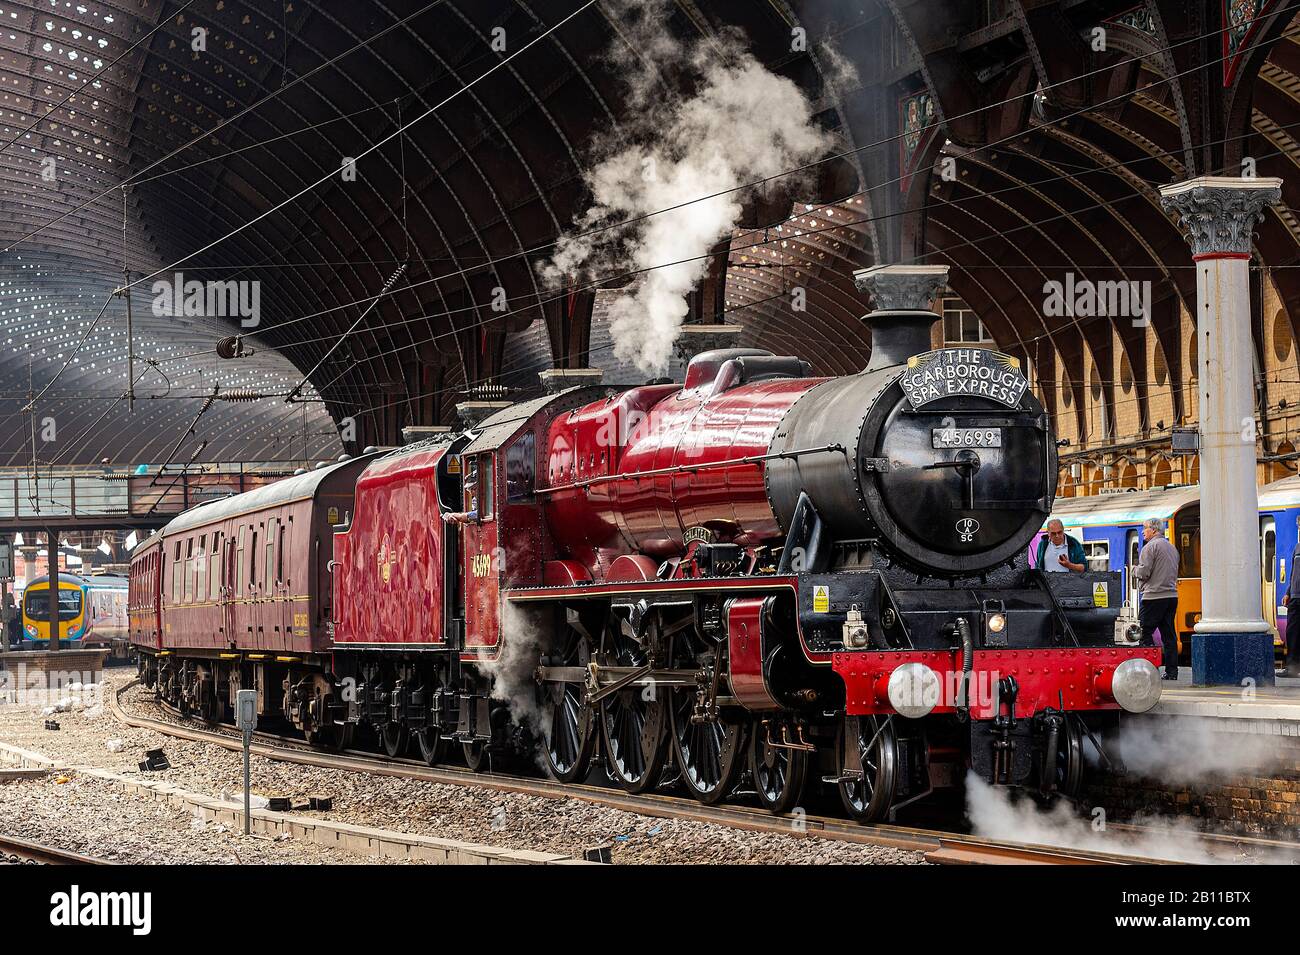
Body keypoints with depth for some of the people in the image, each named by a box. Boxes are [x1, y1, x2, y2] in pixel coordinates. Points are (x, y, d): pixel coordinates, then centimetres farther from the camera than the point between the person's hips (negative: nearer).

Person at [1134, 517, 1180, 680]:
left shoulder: (1150, 547, -8)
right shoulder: (1171, 547, 19)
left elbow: (1143, 573, -14)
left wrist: (1135, 570, 6)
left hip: (1154, 597, -8)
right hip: (1172, 596, 8)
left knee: (1145, 632, -4)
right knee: (1169, 634, 7)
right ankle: (1171, 672, 6)